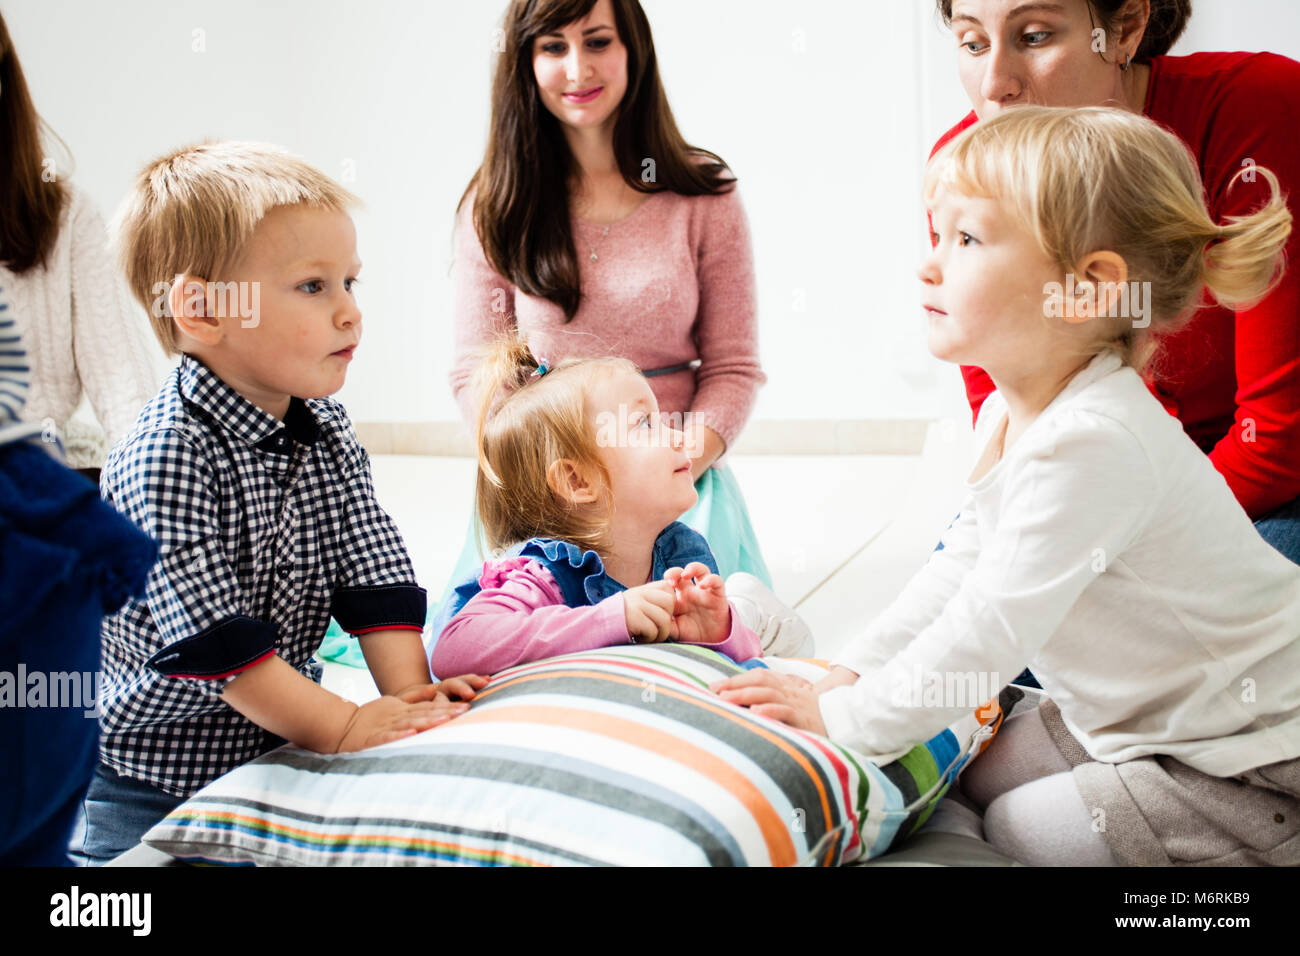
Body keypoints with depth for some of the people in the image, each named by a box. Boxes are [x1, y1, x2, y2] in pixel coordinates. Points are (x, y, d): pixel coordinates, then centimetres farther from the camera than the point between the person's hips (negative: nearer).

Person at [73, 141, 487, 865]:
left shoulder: (328, 432, -1)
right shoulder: (166, 457, -25)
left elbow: (377, 574, -5)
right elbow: (210, 636, -28)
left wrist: (409, 694, -19)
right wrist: (342, 725, -26)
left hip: (280, 743, 6)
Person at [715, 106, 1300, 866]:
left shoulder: (1091, 441, -32)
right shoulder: (1005, 415, 1)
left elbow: (990, 630, -29)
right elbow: (962, 566, 10)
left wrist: (847, 716, -20)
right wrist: (849, 674, 4)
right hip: (1140, 716, 10)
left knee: (1020, 826, -5)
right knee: (978, 773, 13)